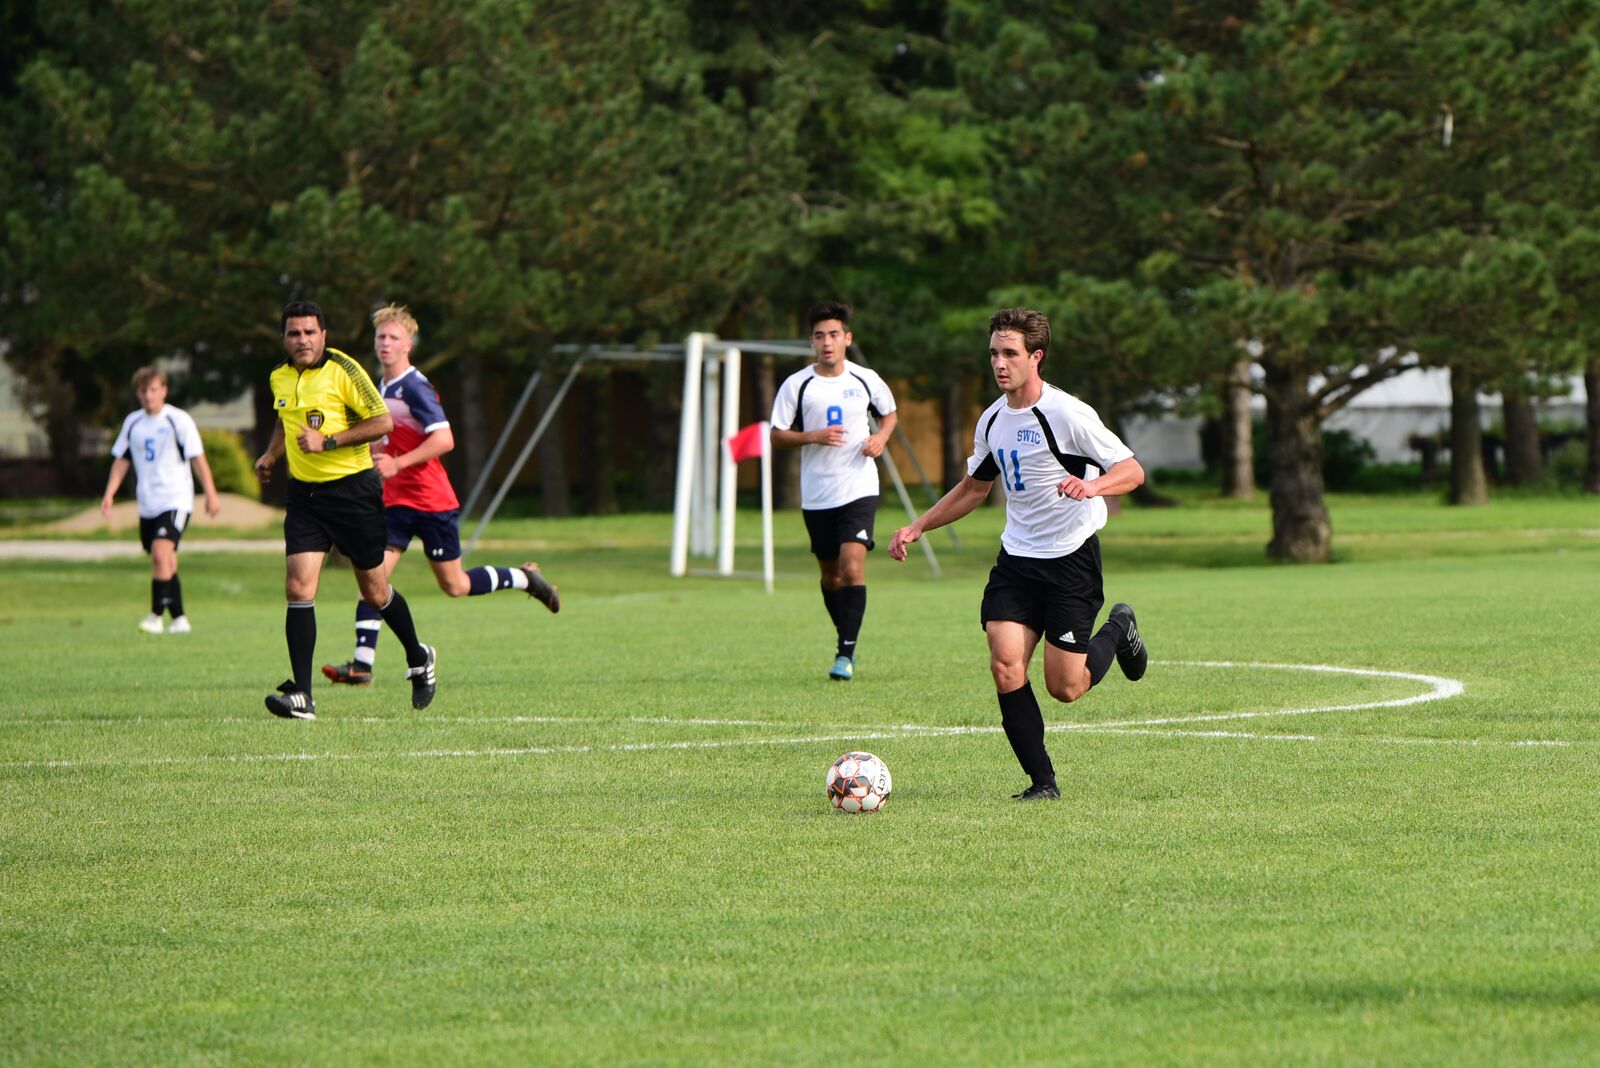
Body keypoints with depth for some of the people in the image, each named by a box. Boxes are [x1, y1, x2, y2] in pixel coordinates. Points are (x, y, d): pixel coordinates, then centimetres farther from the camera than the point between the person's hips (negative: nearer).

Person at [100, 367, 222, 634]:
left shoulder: (178, 420, -5)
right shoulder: (132, 422, 10)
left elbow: (197, 458, -3)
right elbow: (121, 459, 16)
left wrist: (211, 494, -6)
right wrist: (109, 493, 6)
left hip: (175, 501, -6)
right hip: (148, 505, 6)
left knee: (161, 552, -21)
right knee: (165, 561, 9)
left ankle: (156, 615, -19)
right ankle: (179, 619, 18)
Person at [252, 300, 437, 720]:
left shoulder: (344, 371, -12)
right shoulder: (280, 378, 7)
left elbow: (383, 421, -15)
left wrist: (328, 441, -21)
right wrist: (271, 455, 12)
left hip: (353, 489, -4)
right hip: (304, 494, 4)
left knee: (374, 592, 8)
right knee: (299, 588, -11)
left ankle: (418, 659, 36)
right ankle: (301, 697, -13)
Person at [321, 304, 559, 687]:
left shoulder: (416, 388, -15)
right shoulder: (381, 388, 11)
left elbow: (444, 440, -25)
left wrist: (397, 463, -29)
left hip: (432, 503, -7)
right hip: (394, 501, 7)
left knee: (455, 586, 5)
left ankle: (524, 578, 28)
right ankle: (362, 663, -13)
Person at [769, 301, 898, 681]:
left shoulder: (866, 380, 3)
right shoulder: (796, 385, -1)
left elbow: (889, 414, 20)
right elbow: (777, 436, 1)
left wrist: (881, 437, -1)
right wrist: (813, 437, -16)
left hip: (859, 489, -2)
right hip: (816, 495, 2)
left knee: (853, 565, -17)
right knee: (831, 574, 11)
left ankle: (846, 654, -17)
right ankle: (846, 640, 32)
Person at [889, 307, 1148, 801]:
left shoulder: (1067, 414, -15)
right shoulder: (993, 420, 6)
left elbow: (1132, 470, -16)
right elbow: (974, 487, 22)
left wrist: (1093, 485, -37)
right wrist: (917, 528, 15)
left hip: (1072, 556, -5)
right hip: (1016, 557, 5)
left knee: (1064, 686, -4)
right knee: (1005, 666, -13)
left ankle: (1117, 631, 29)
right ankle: (1042, 781, -3)